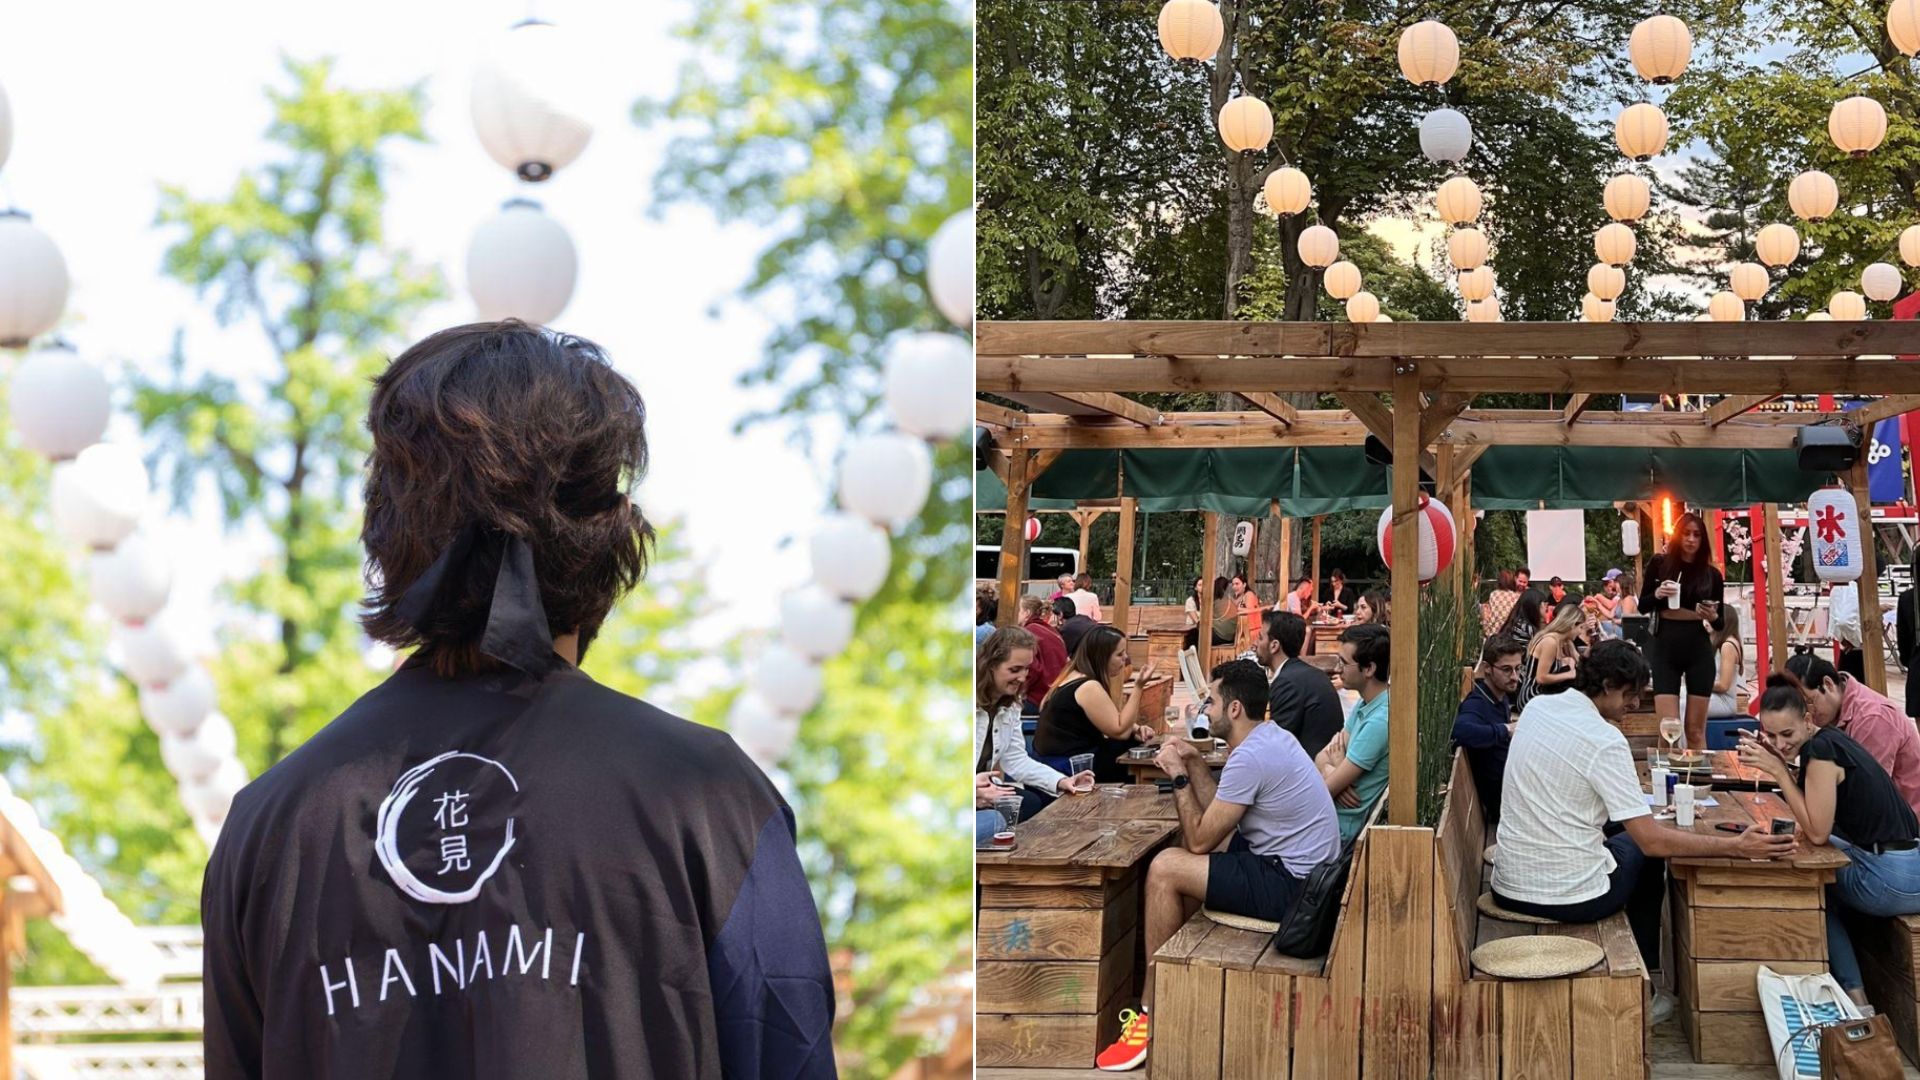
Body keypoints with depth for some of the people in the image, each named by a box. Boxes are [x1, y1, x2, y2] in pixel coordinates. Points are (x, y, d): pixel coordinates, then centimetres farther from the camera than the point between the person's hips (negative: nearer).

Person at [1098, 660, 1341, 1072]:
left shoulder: (1250, 757, -21)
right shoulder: (1272, 737, 10)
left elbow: (1200, 839, -15)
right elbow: (1219, 816, 15)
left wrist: (1179, 776, -6)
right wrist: (1194, 762, 7)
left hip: (1290, 887, -11)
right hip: (1303, 870, 11)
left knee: (1164, 868, -13)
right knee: (1182, 857, 21)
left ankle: (1150, 1014, -5)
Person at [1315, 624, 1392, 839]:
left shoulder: (1379, 722, -25)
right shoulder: (1364, 706, 7)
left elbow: (1326, 790, -22)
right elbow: (1322, 758, 5)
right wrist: (1332, 773, -17)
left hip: (1344, 824, -9)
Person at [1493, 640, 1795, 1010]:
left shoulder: (1536, 708, 3)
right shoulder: (1604, 740, -19)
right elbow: (1653, 841, -19)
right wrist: (1738, 847, -17)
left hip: (1507, 889, 7)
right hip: (1570, 898, -7)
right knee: (1648, 852, 22)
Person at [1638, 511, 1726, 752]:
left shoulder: (1712, 574, 3)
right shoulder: (1660, 564, 1)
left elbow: (1720, 622, 8)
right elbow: (1642, 606, 6)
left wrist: (1712, 617, -15)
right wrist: (1657, 594, -15)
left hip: (1699, 649, 1)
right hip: (1665, 647, -1)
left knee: (1696, 730, 4)